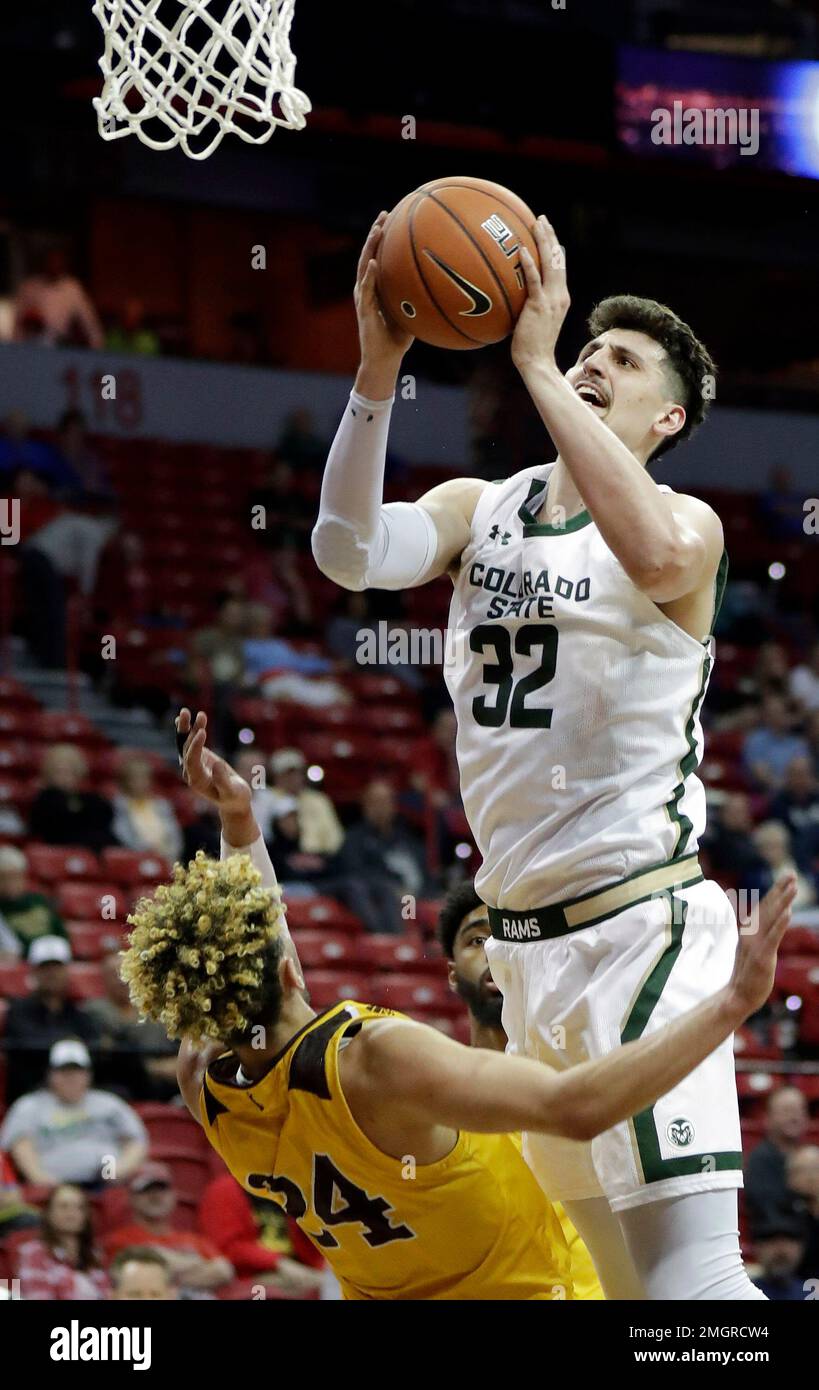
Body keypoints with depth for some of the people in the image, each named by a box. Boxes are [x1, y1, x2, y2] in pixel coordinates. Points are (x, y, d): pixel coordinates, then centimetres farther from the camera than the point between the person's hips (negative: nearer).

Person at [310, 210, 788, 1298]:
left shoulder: (692, 523, -6)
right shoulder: (479, 510, 10)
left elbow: (655, 553, -32)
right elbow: (347, 551, -10)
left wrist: (537, 365, -31)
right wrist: (378, 372, -22)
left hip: (642, 919, -7)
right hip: (526, 936, 7)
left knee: (690, 1278, -18)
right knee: (616, 1271, 13)